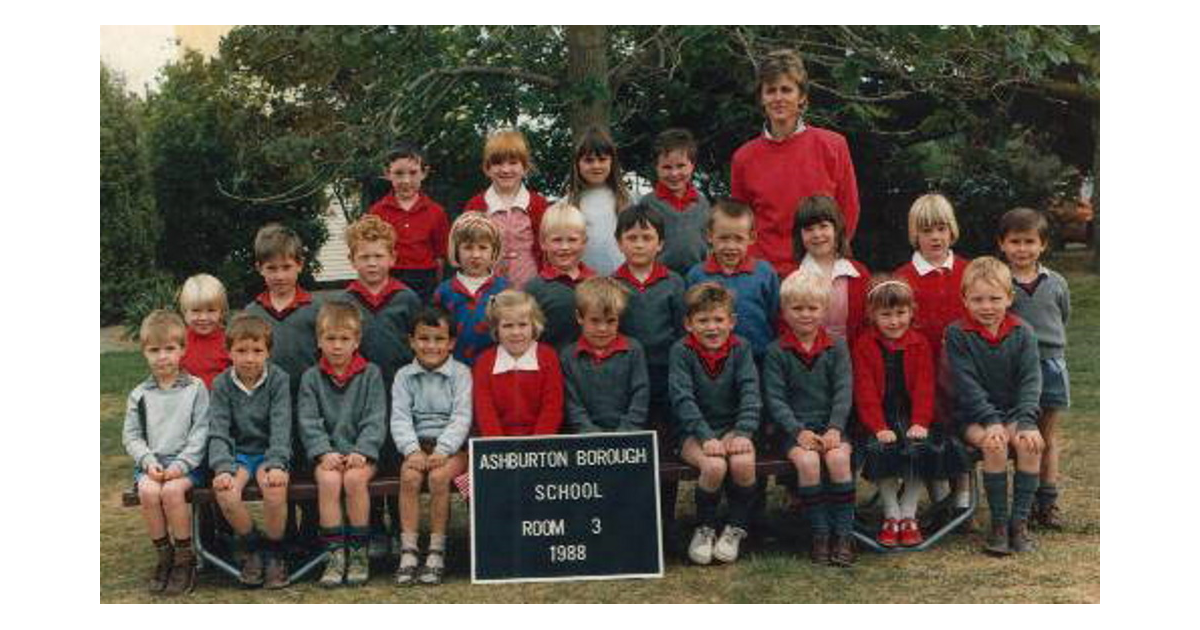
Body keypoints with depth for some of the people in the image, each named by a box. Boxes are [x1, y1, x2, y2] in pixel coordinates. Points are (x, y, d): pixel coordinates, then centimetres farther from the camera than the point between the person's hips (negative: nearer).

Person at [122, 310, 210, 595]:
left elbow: (201, 432, -3)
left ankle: (185, 558, -14)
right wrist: (148, 462, -8)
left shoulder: (196, 388, 3)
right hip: (151, 462, 2)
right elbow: (131, 435, 10)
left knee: (172, 490, -32)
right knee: (148, 491, -29)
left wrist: (180, 465, -15)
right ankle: (164, 556, -10)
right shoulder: (139, 394, 11)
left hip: (187, 463, -2)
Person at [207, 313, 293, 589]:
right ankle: (249, 546, -1)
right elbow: (218, 431, -6)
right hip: (238, 453, 2)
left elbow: (281, 426, -12)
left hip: (269, 451, -1)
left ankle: (273, 552, -6)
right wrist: (223, 468, -22)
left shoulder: (279, 379, -4)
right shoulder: (222, 385, 0)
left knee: (274, 489, -32)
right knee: (226, 493, -28)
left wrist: (276, 464, -26)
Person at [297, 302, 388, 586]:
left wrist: (361, 451, -15)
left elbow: (375, 420, -1)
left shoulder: (371, 374, 6)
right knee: (328, 480, -29)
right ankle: (336, 553, -21)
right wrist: (324, 452, -14)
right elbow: (309, 422, 1)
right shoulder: (311, 377, 9)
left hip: (361, 452, -1)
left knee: (354, 478, -30)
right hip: (327, 453, 1)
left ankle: (359, 552, -17)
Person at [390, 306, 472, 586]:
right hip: (417, 444, 2)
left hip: (452, 446, -2)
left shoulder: (460, 373, 3)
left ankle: (436, 551, -20)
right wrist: (412, 450, -16)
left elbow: (461, 417, -5)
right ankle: (408, 551, -24)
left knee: (439, 476, -29)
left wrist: (442, 450, -19)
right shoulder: (404, 376, 10)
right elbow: (400, 418, 1)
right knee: (409, 476, -27)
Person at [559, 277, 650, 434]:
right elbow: (572, 406, 2)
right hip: (585, 439, 0)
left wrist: (623, 435, -7)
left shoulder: (633, 350, 9)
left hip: (627, 434, 0)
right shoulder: (568, 357, 8)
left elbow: (640, 399, 4)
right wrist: (596, 438, -10)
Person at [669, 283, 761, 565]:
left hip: (732, 428, 2)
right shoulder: (682, 351, -5)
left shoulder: (740, 348, 1)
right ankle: (704, 529, -4)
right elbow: (683, 399, -13)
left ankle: (737, 528, -3)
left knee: (743, 462, -29)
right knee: (714, 466, -31)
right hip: (695, 431, -2)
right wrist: (706, 437, -24)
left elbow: (750, 393, -6)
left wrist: (743, 433, -20)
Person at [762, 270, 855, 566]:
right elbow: (775, 399, -3)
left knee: (838, 458, -28)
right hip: (794, 428, -1)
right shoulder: (776, 352, 3)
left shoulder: (837, 348, 8)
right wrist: (798, 431, -15)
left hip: (831, 425, 1)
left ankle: (844, 533, -16)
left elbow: (844, 392, 1)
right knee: (807, 461, -30)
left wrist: (834, 429, -14)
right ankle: (820, 533, -15)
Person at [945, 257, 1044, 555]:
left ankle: (1020, 520, -14)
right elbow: (968, 385, -12)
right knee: (994, 443, -31)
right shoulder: (957, 334, -5)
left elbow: (1030, 381, -5)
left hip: (1013, 412, 2)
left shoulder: (1023, 333, 2)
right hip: (973, 417, -2)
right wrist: (992, 421, -22)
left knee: (1031, 442, -27)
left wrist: (1026, 421, -19)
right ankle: (999, 522, -16)